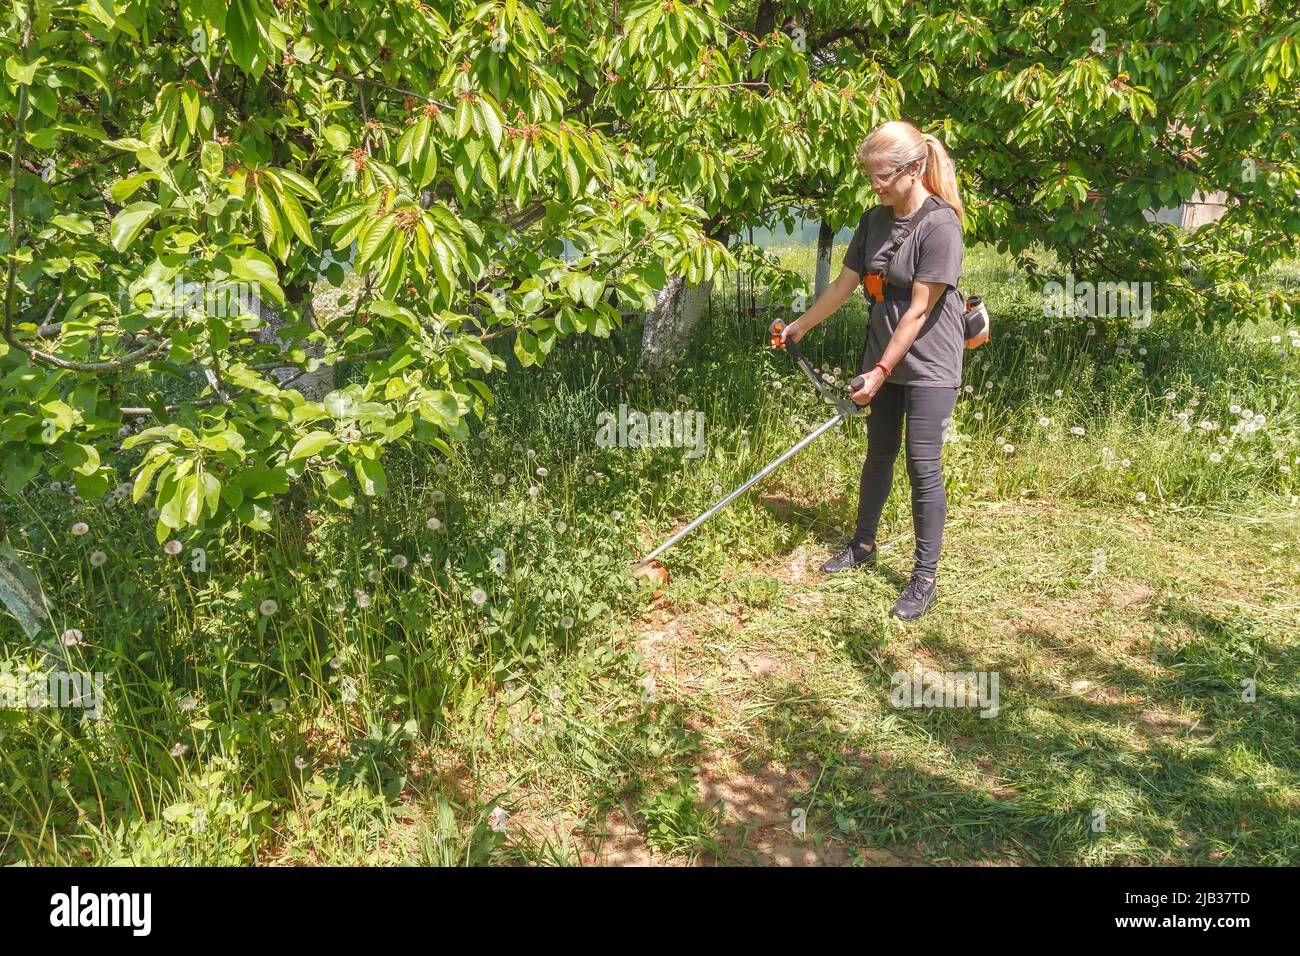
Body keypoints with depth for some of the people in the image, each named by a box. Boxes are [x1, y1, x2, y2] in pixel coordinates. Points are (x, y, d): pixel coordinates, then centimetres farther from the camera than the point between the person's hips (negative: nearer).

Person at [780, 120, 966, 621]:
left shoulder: (940, 226, -18)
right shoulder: (874, 219, 4)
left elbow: (918, 311, -20)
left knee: (923, 466, -4)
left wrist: (882, 371, -18)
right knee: (878, 453, 18)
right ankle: (863, 545, 35)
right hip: (884, 359, 7)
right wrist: (800, 325, 19)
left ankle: (925, 579, 7)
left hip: (929, 366, -7)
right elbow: (844, 284, 13)